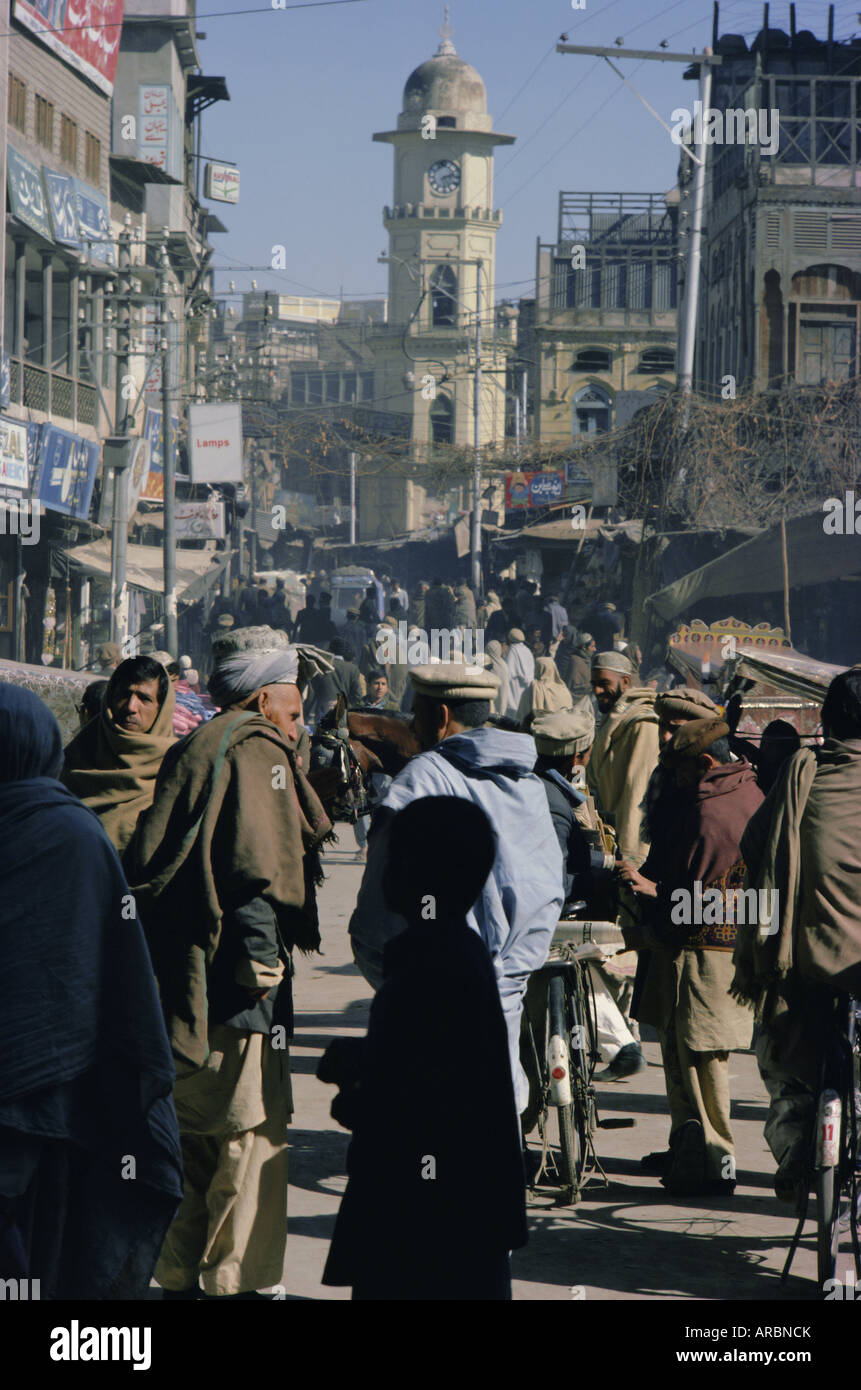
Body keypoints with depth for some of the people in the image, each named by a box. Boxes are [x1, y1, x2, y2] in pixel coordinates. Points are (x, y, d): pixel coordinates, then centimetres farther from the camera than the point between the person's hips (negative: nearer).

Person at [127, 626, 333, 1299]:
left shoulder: (196, 748, 19)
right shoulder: (258, 752, -9)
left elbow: (154, 862, 19)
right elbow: (260, 865, -20)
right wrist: (260, 957, -17)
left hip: (179, 971, 10)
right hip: (233, 982, -10)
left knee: (196, 1128, 17)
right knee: (254, 1130, -3)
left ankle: (180, 1274, 24)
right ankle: (236, 1280, -1)